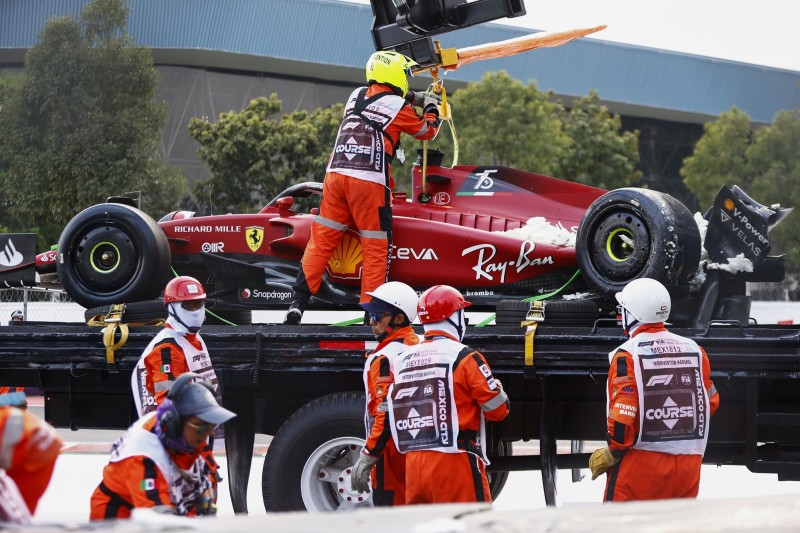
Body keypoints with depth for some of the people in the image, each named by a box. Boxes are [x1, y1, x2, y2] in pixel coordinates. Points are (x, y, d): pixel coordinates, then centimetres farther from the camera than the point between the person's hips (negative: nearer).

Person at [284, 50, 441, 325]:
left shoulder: (356, 96, 15)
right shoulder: (398, 106, -1)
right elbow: (426, 130, 14)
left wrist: (407, 99, 40)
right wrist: (430, 108, 33)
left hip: (336, 175, 5)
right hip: (370, 181, -5)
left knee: (321, 240, 7)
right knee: (376, 246, 3)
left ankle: (298, 302, 0)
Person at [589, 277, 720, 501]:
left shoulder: (627, 355, -12)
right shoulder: (694, 350, 5)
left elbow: (623, 415, -17)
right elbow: (710, 403, 14)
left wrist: (612, 453, -3)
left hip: (640, 463, -5)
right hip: (688, 462, 5)